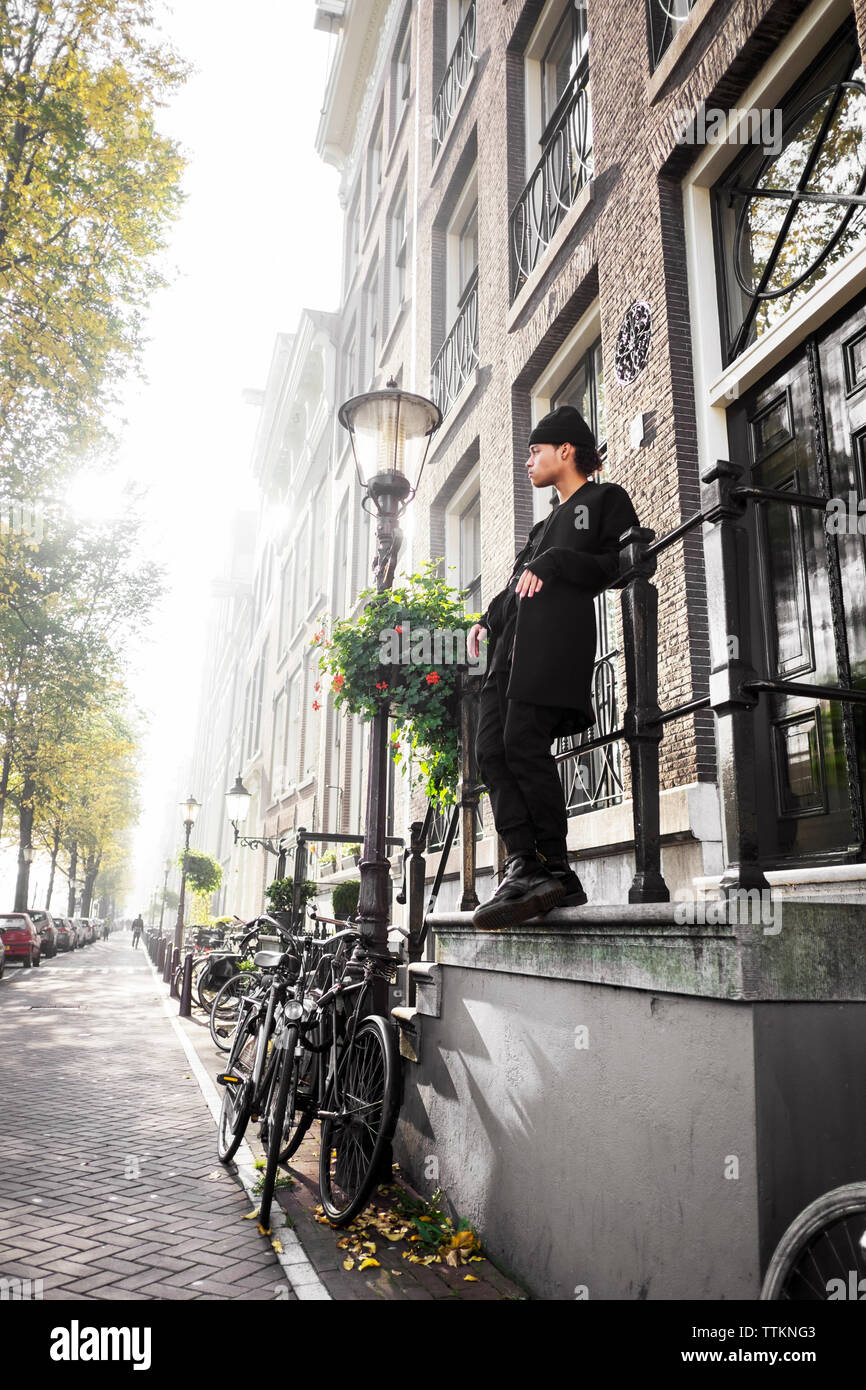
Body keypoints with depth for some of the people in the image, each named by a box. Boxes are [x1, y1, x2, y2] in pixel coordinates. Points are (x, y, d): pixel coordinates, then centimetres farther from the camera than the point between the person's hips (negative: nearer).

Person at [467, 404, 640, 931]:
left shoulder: (606, 498, 12)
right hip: (512, 641, 8)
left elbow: (623, 563, -3)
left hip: (556, 632, -8)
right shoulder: (547, 525, 35)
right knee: (492, 745, -8)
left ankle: (555, 869, -13)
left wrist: (554, 564, -9)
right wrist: (489, 618, 16)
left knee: (523, 741, -20)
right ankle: (524, 866, -12)